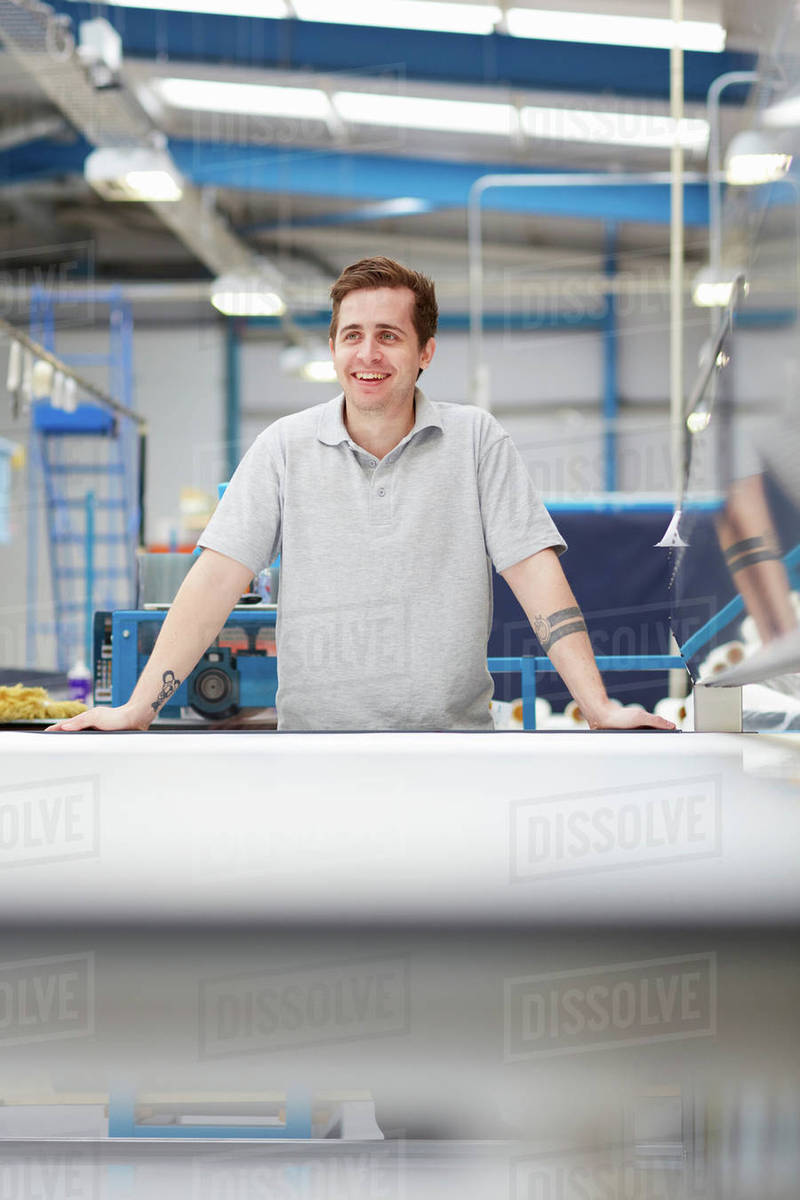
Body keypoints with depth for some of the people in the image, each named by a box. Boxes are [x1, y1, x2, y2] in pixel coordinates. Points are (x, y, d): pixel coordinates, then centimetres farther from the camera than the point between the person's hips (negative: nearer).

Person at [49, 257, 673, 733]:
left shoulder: (476, 440, 5)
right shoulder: (286, 446, 6)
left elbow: (535, 570, -1)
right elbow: (219, 575, 1)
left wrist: (599, 708, -12)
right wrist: (138, 708, -10)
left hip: (453, 733, 0)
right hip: (315, 734, 0)